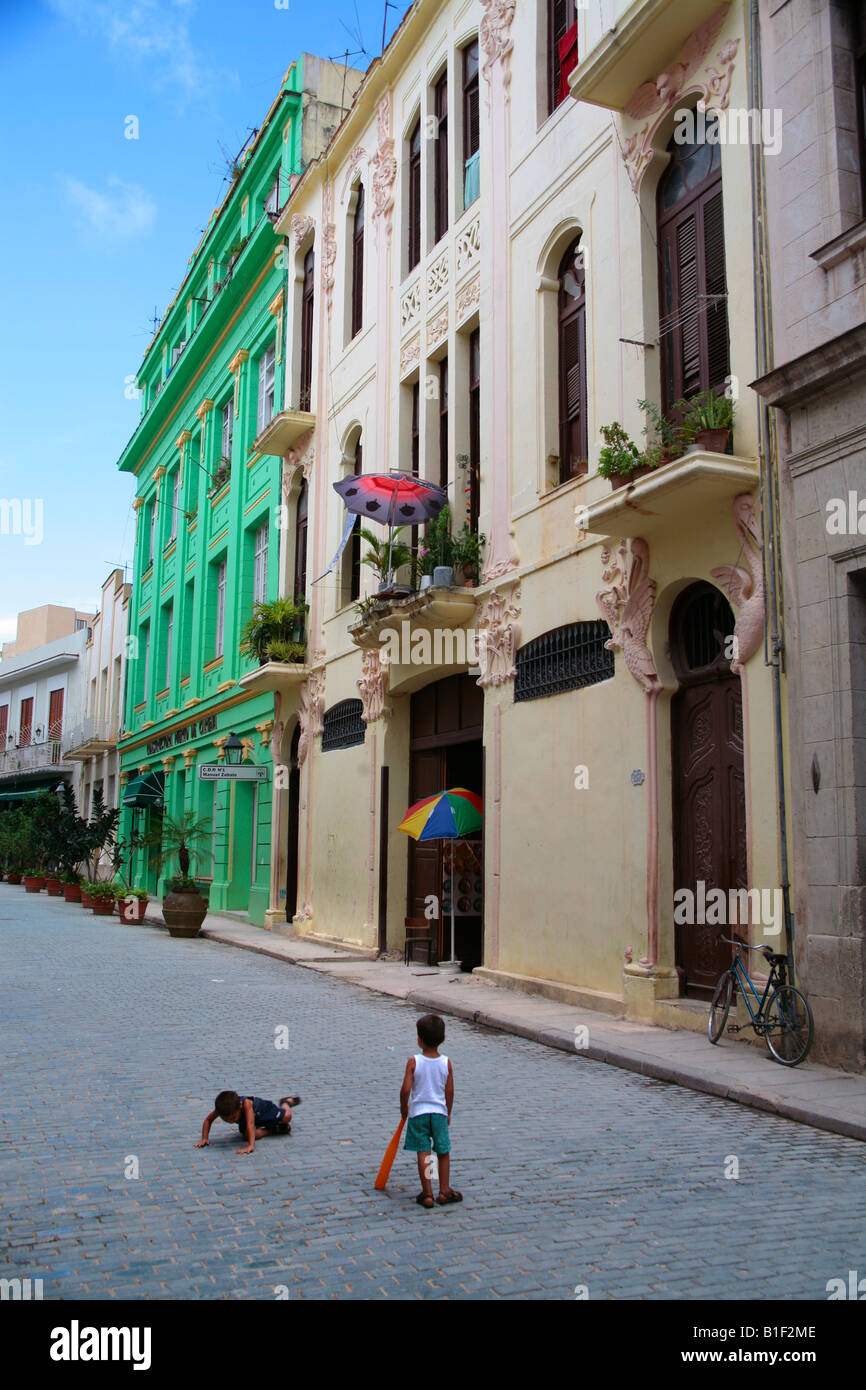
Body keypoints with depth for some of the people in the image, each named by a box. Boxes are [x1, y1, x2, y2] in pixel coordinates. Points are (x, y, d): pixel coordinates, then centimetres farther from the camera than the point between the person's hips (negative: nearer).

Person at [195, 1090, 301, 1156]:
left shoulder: (246, 1104, -47)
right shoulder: (222, 1108, -34)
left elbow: (250, 1124, -53)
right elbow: (208, 1120, -17)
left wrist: (250, 1146, -62)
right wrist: (204, 1138, -28)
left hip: (262, 1109, -4)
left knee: (287, 1116, -15)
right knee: (246, 1135, -23)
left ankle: (285, 1102, 25)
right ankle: (273, 1129, 4)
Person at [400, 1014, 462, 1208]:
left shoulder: (413, 1062, -13)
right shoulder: (446, 1063, -6)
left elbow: (406, 1089, -15)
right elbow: (449, 1092, -1)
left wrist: (404, 1107, 4)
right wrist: (447, 1112, 13)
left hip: (418, 1112, -2)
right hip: (439, 1112, 2)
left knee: (423, 1154, 5)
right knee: (443, 1152, 14)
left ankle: (427, 1194, 9)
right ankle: (444, 1191, 20)